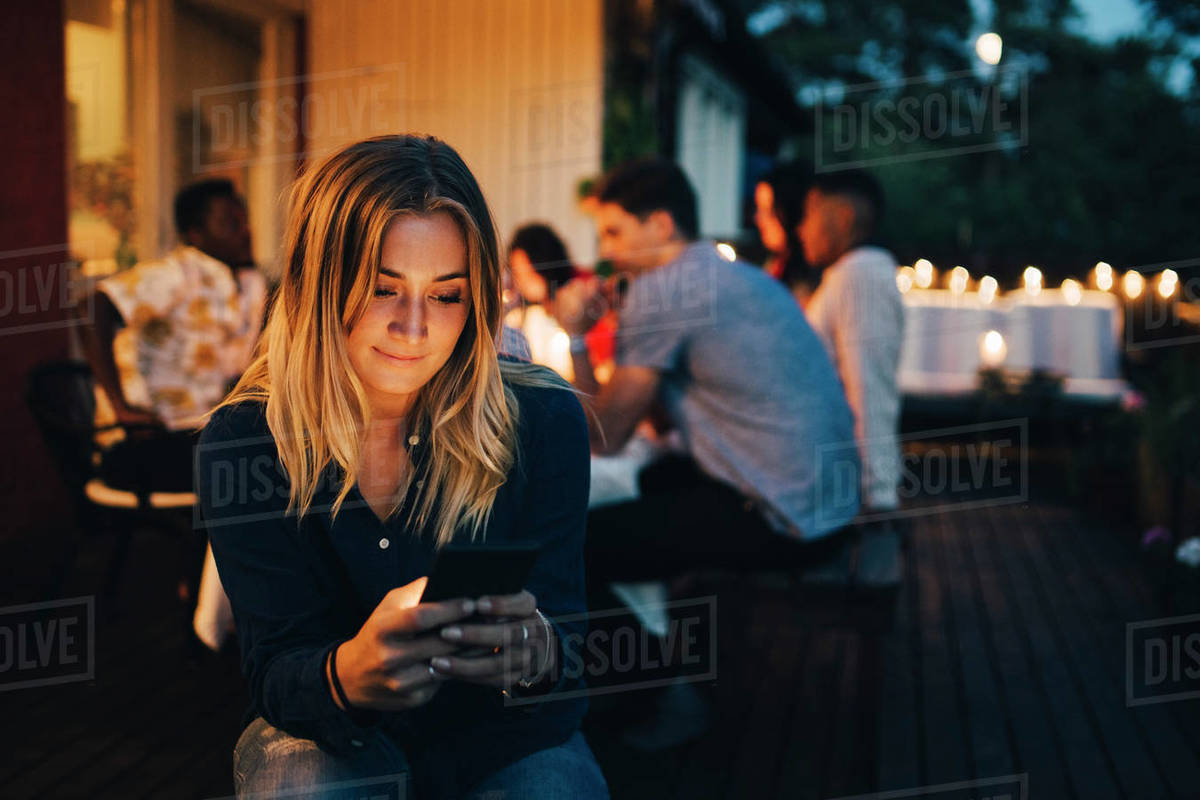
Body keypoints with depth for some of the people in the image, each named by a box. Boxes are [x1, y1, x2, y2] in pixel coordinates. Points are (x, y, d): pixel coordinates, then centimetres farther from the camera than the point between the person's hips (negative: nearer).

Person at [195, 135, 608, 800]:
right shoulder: (241, 442, -14)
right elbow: (275, 665, -17)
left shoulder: (544, 421, -15)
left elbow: (564, 634, -15)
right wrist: (348, 675, -43)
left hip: (505, 732, 0)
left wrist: (536, 651, -42)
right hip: (325, 730, 0)